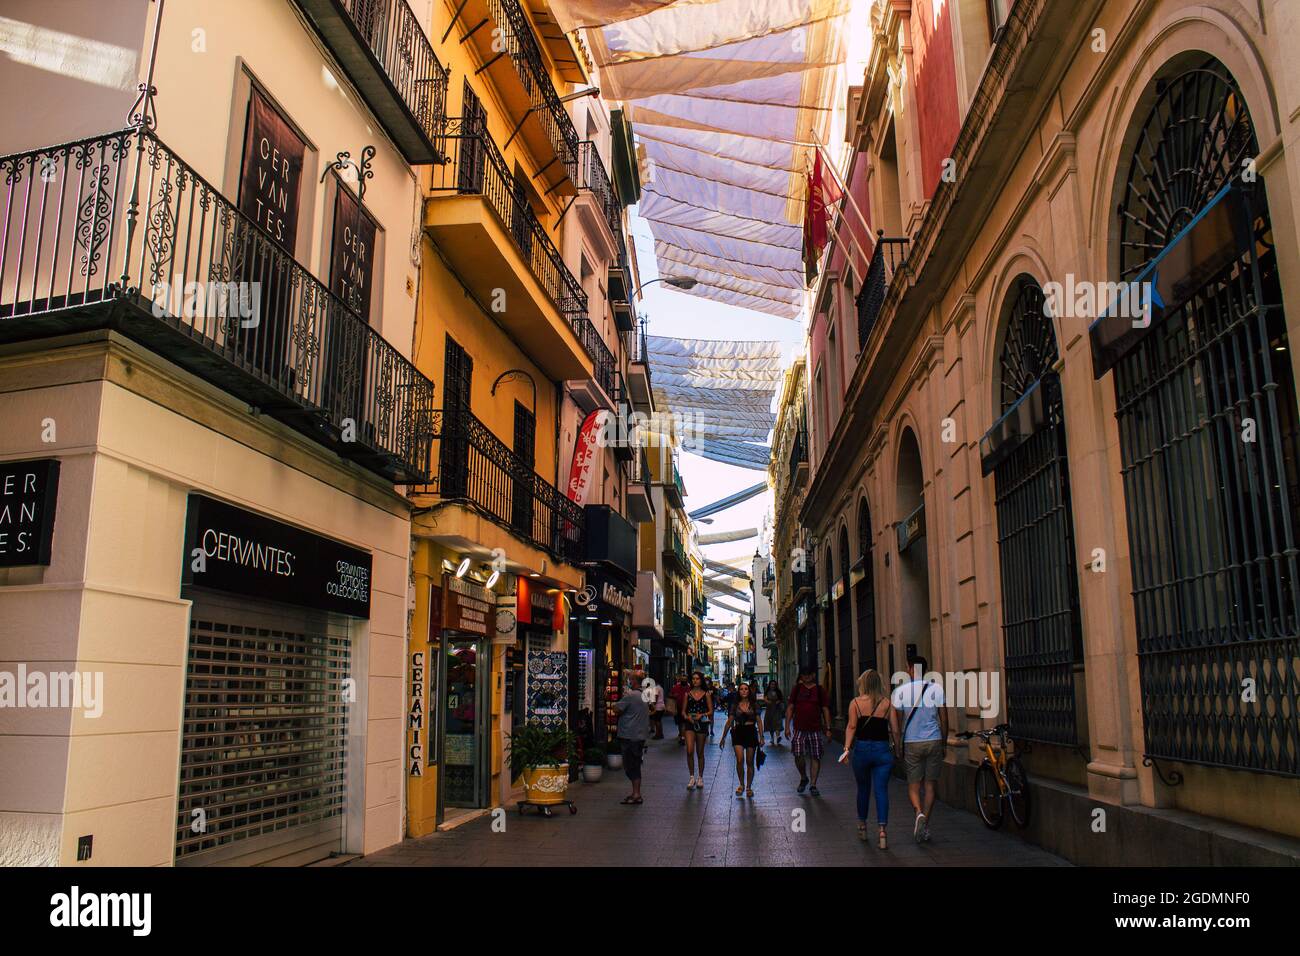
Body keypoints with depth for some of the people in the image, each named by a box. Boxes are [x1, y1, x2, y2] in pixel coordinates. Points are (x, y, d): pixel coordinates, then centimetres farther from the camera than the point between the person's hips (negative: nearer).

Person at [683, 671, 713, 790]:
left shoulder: (706, 694, 3)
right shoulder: (688, 694, 7)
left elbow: (711, 711, 2)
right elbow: (684, 710, 10)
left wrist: (701, 715, -15)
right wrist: (687, 717, -11)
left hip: (702, 723, 0)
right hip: (690, 724, 1)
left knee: (700, 753, 8)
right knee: (689, 751, -15)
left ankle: (700, 778, 20)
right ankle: (692, 778, -5)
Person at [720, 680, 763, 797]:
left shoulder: (754, 705, 4)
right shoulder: (735, 705, 5)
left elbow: (758, 721, 5)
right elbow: (729, 722, 8)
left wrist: (761, 737, -1)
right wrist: (723, 737, 9)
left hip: (751, 733, 0)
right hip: (738, 733, 0)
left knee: (749, 762, 5)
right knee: (740, 760, -14)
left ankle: (749, 787, 17)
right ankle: (741, 784, 5)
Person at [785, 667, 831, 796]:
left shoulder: (819, 690, 5)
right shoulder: (797, 689, 7)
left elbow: (825, 710, 7)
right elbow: (790, 708, 7)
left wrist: (828, 729, 2)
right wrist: (787, 727, 1)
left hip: (815, 729, 0)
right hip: (799, 729, 0)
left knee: (815, 757, 0)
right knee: (798, 755, -8)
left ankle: (813, 785, 10)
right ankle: (803, 778, 19)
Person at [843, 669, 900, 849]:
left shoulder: (856, 702, -1)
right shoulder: (888, 703, 1)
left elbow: (851, 726, -10)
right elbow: (895, 730, 0)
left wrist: (847, 748, -12)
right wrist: (897, 749, 11)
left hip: (861, 749, 0)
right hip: (883, 750, 0)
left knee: (863, 788, 17)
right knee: (881, 790, 1)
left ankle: (862, 827, 31)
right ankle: (882, 830, -11)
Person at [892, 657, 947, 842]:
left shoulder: (900, 691, -4)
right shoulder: (936, 689, -1)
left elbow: (896, 720, -2)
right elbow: (944, 718, 2)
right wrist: (944, 742, 13)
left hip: (911, 743, -1)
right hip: (934, 741, 1)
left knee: (913, 784, 8)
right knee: (930, 783, 11)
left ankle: (919, 813, -19)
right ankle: (925, 826, 11)